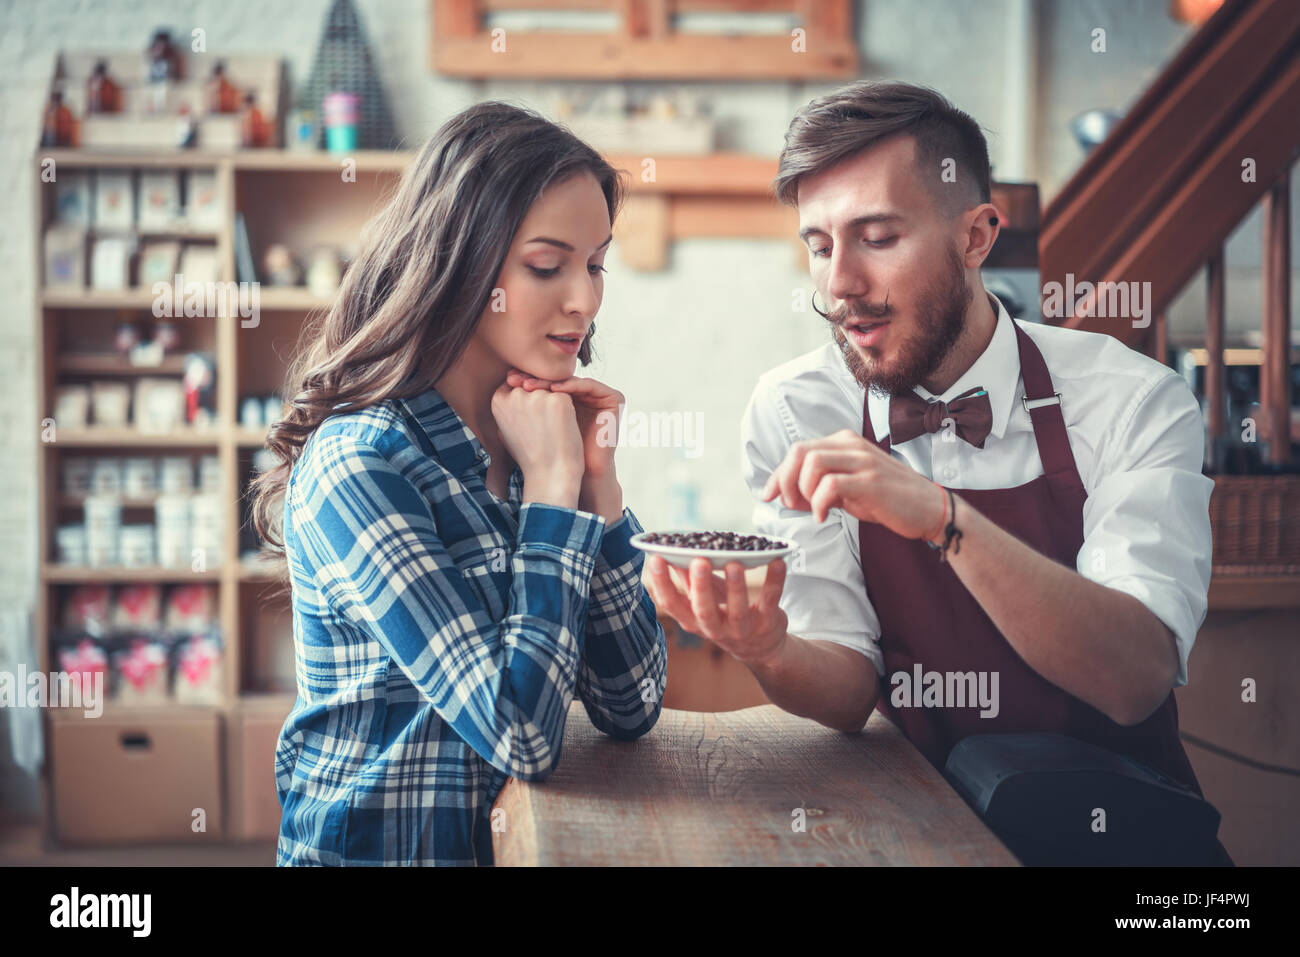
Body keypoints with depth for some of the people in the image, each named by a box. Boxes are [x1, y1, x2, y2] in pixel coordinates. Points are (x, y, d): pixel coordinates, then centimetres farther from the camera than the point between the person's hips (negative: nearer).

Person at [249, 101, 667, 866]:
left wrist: (597, 480, -5)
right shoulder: (357, 466, -14)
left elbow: (632, 709, 1)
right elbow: (523, 736, -19)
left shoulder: (540, 439, 3)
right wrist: (553, 486, -13)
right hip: (379, 843, -4)